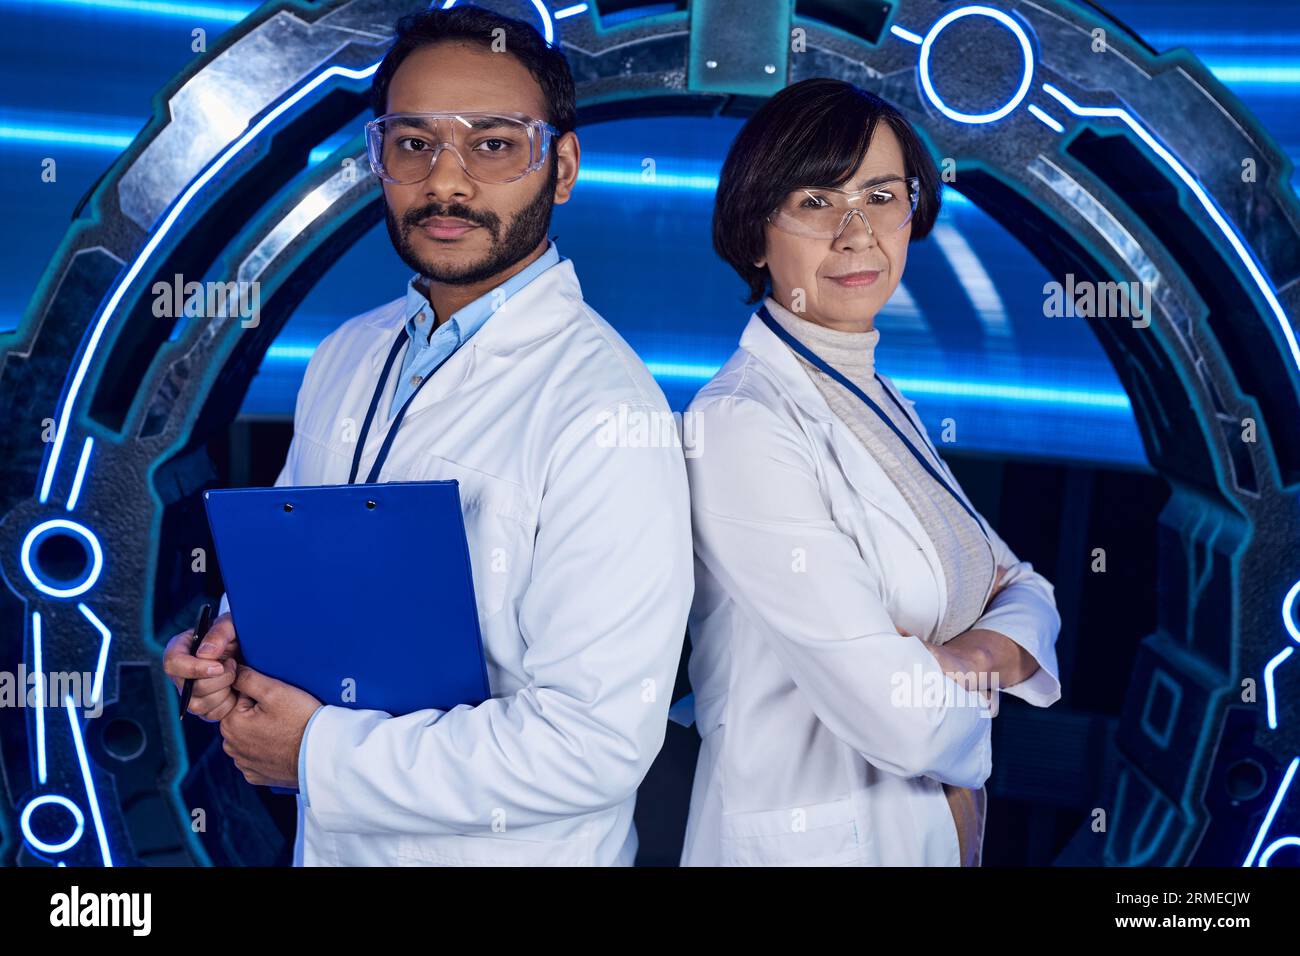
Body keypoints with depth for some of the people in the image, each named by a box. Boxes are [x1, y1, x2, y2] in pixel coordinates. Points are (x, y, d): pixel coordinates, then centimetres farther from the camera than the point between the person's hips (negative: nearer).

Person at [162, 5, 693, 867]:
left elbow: (595, 744, -28)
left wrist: (320, 755, -22)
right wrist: (237, 636, -6)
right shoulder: (346, 355, 1)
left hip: (510, 850, -6)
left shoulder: (604, 413, -24)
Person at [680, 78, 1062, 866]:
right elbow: (902, 723, -27)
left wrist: (983, 649, -17)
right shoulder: (743, 425, -23)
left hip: (936, 826, 8)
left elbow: (1026, 592, 4)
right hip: (813, 835, -8)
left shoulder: (878, 402, 4)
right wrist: (978, 677, -7)